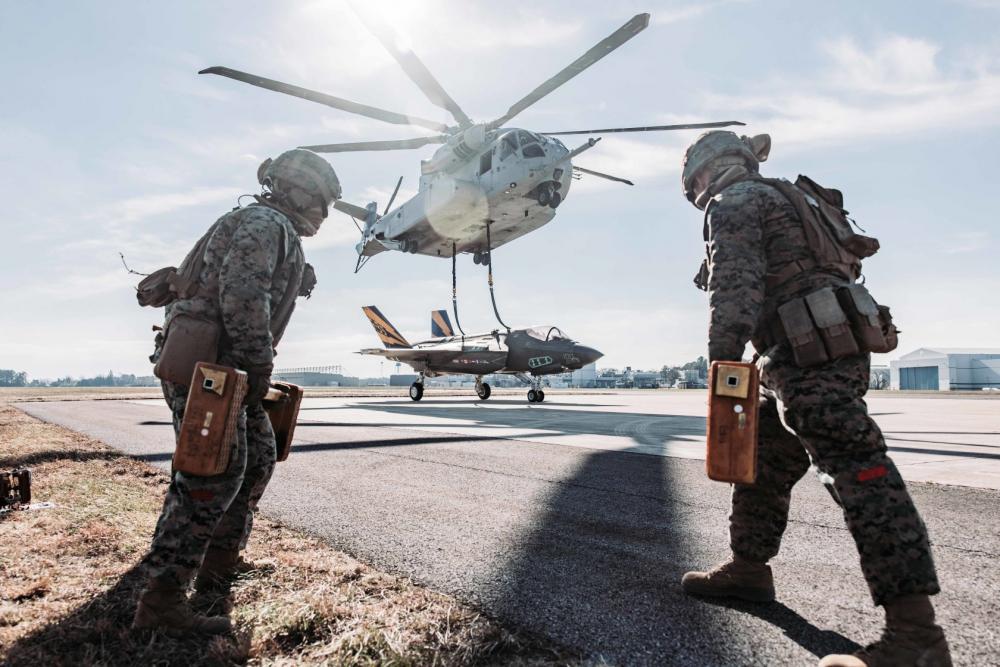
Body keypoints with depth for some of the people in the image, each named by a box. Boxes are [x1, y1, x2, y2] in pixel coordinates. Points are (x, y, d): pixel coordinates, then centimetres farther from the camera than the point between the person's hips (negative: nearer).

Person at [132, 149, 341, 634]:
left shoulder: (277, 231, 23)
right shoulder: (264, 224, -10)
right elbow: (242, 298, -24)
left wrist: (255, 370, 20)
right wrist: (259, 366, -20)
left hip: (225, 367, 11)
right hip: (206, 363, -11)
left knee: (258, 457, 17)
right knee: (216, 472, -12)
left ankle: (221, 560, 27)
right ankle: (161, 600, -7)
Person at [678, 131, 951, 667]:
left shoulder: (733, 204, -1)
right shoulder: (783, 198, 29)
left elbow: (736, 288, -17)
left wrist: (722, 361, -20)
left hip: (809, 356, -11)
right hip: (835, 351, 11)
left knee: (858, 473, -15)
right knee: (763, 464, 17)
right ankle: (747, 570, 28)